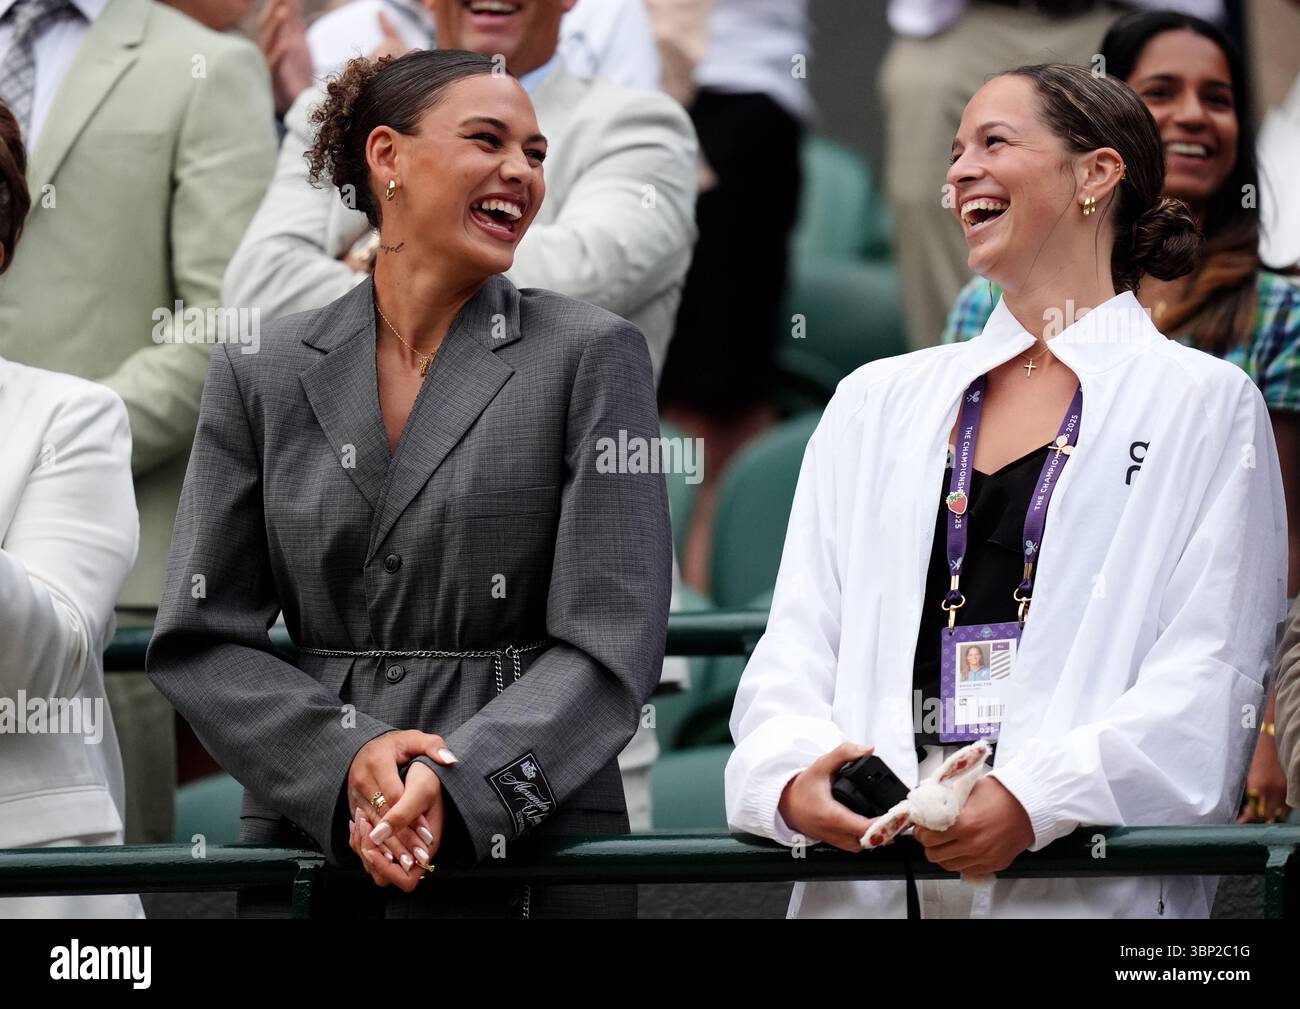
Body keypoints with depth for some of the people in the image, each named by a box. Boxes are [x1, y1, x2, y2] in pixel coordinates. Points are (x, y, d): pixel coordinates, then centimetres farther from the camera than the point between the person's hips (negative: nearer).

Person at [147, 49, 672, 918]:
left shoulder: (593, 356, -1)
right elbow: (199, 642, 2)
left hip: (531, 849, -2)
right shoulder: (260, 376, 6)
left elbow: (609, 646, -7)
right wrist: (348, 757, -15)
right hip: (308, 841, 2)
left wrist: (452, 790, -21)